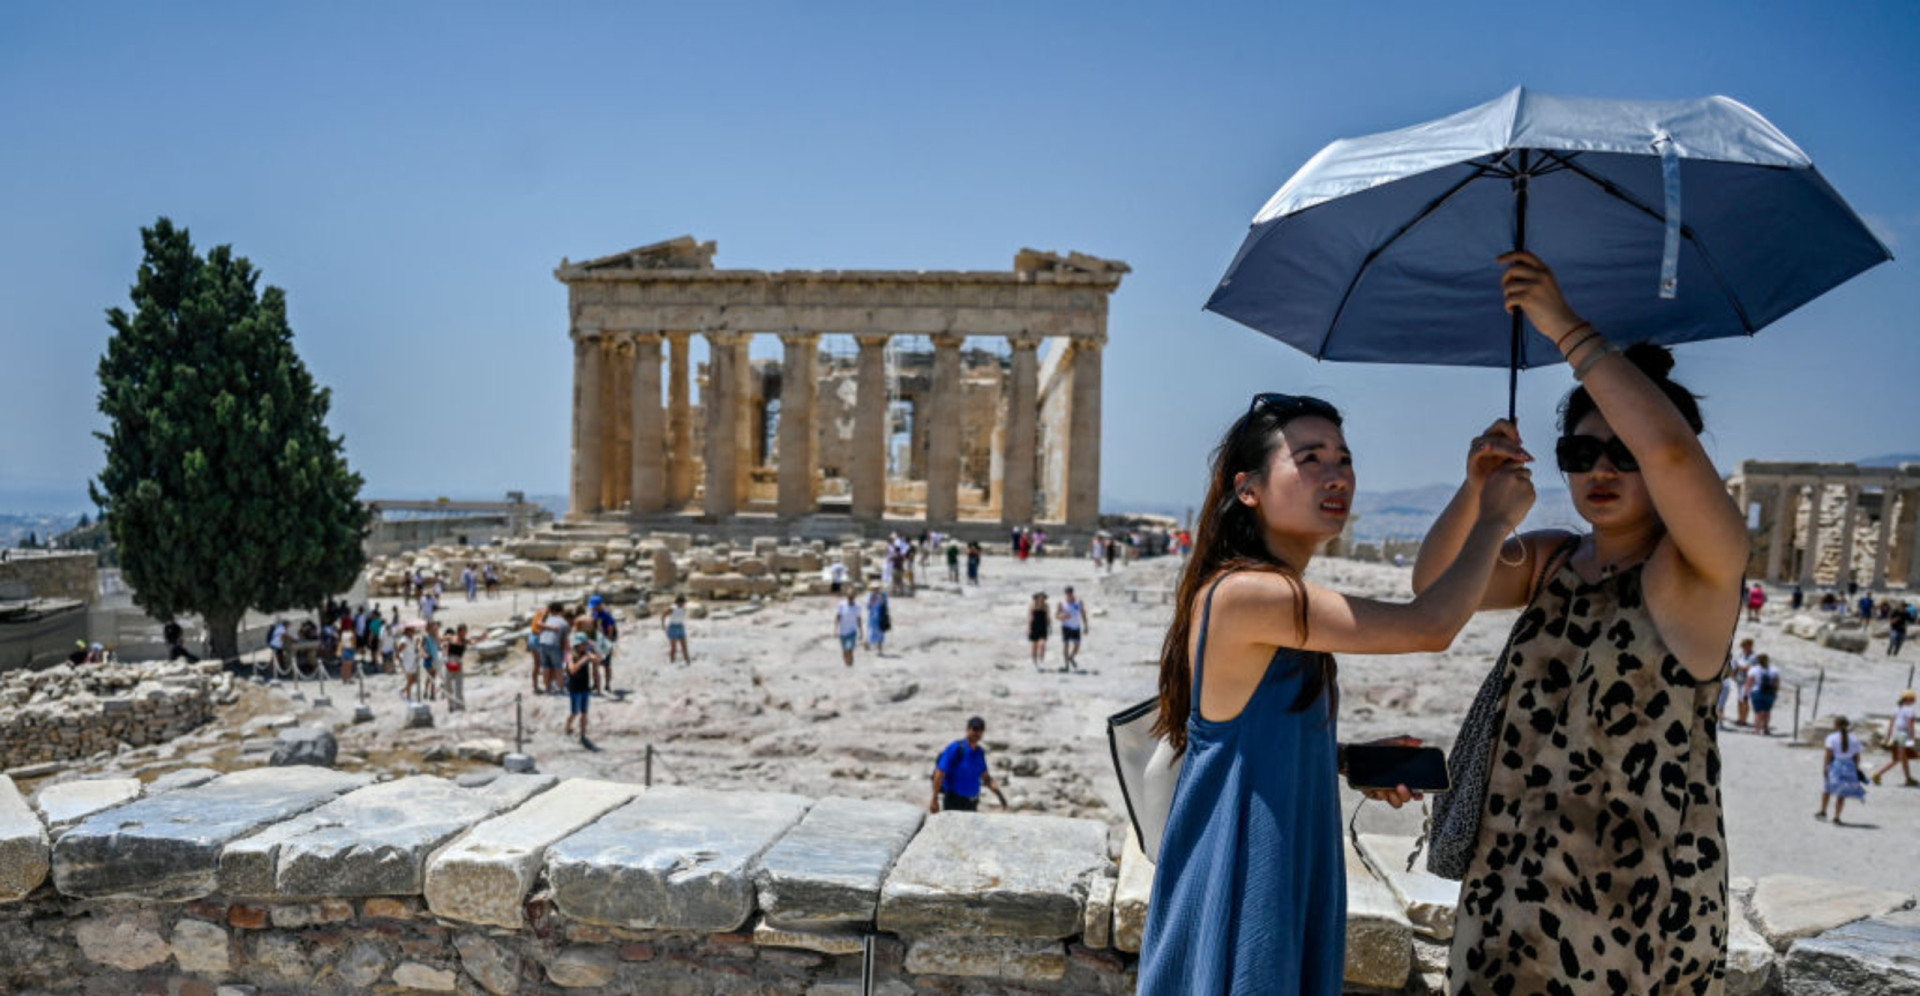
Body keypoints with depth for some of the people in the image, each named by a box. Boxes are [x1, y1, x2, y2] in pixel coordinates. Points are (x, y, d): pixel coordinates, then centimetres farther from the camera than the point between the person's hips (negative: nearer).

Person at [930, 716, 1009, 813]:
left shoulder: (980, 752, 6)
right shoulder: (955, 748, -14)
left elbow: (986, 776, 15)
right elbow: (940, 773, -16)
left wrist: (999, 794, 2)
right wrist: (934, 801, -19)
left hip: (972, 804, 7)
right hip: (954, 802, -7)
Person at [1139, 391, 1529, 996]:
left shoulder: (1284, 601, 9)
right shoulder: (1246, 593, -23)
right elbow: (1429, 627, -23)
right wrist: (1494, 519, -10)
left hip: (1286, 874, 9)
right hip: (1239, 890, -9)